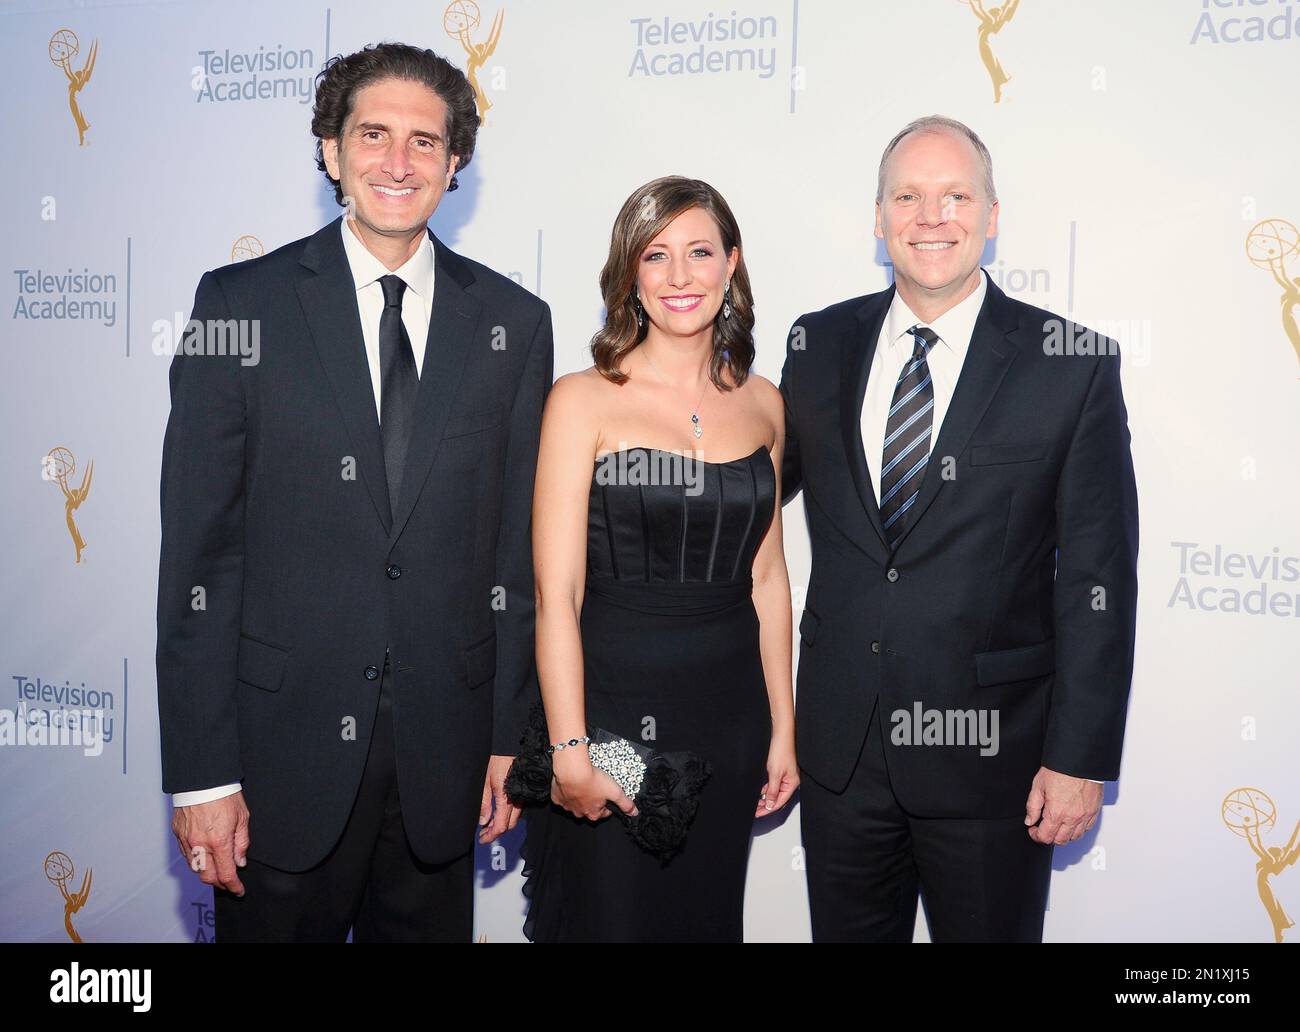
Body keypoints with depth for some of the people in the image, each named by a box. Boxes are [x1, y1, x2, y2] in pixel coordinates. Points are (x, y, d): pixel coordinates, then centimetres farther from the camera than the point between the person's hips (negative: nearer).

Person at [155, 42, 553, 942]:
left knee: (429, 926, 15)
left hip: (443, 750, 2)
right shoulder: (242, 303, -3)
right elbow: (198, 550, -5)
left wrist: (511, 736, 4)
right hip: (283, 742, -1)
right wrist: (200, 769, -8)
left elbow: (519, 545, 4)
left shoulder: (513, 322, 3)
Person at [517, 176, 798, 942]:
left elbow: (766, 576, 10)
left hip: (728, 712, 4)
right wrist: (570, 751, -15)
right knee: (609, 916, 8)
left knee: (708, 916, 17)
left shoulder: (762, 403, 5)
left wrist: (783, 727, 9)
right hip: (613, 700, -4)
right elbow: (557, 594, -12)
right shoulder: (583, 400, -8)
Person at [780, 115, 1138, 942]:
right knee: (848, 933, 17)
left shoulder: (1073, 364, -7)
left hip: (990, 752, -3)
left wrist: (1080, 758, -10)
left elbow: (1098, 579, -8)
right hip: (840, 746, 3)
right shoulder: (818, 346, 3)